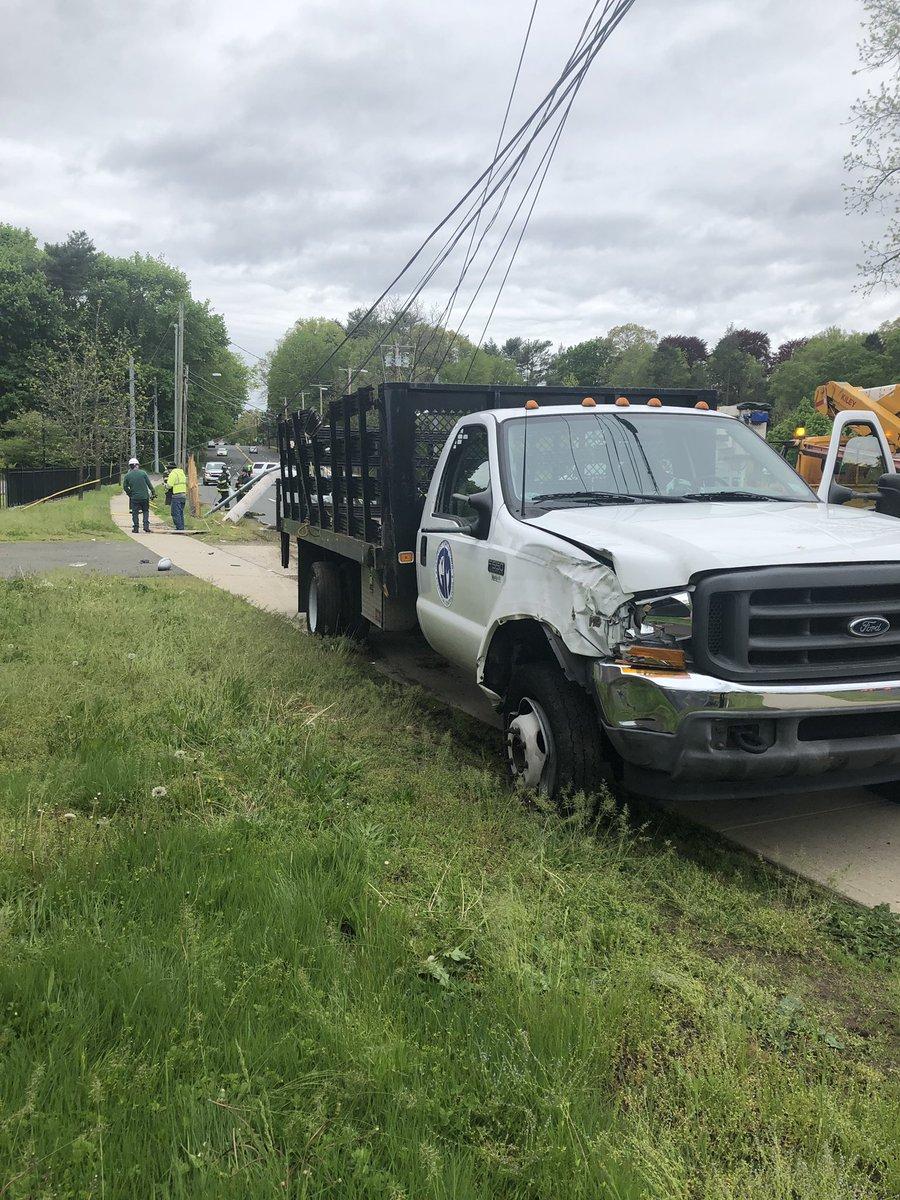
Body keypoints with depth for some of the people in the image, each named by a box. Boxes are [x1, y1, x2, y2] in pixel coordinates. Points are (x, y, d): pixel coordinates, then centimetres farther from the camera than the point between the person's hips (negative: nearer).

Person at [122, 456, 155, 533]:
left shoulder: (127, 475, -1)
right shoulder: (143, 473, -3)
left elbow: (125, 487, 3)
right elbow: (149, 484, -1)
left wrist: (129, 494, 17)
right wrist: (153, 492, 8)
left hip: (134, 497, 0)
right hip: (144, 496, 0)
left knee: (135, 513, 8)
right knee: (145, 511, 13)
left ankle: (135, 528, 7)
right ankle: (146, 526, 2)